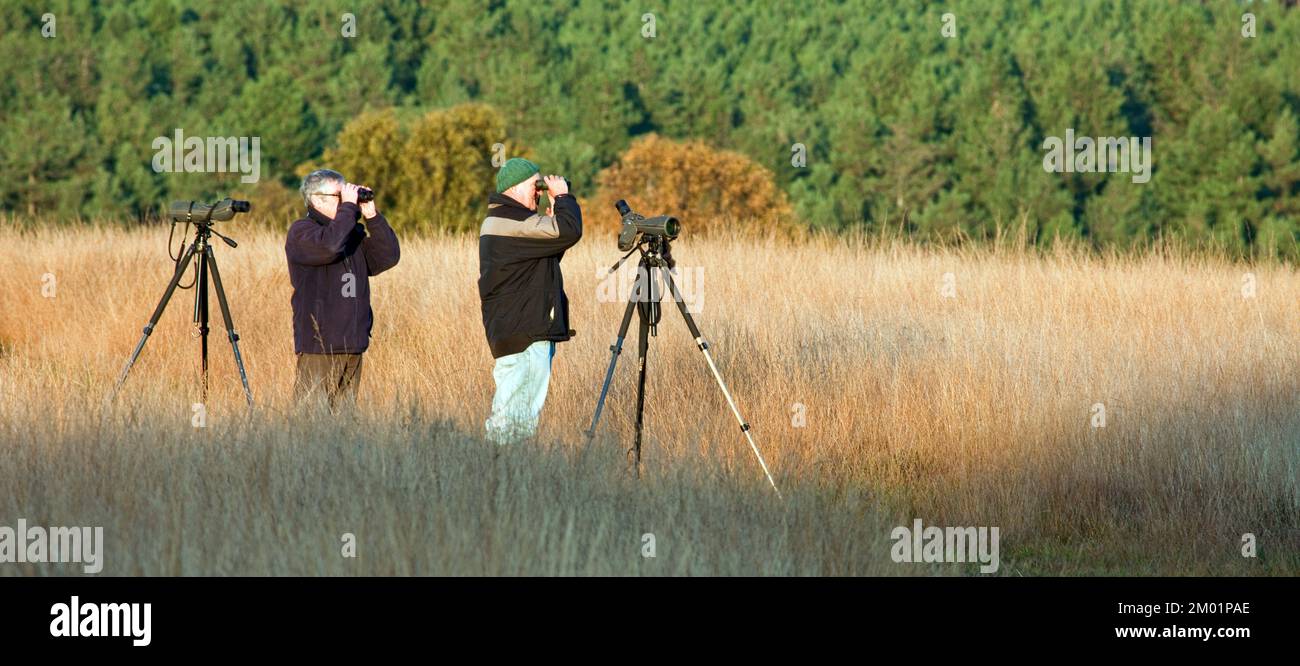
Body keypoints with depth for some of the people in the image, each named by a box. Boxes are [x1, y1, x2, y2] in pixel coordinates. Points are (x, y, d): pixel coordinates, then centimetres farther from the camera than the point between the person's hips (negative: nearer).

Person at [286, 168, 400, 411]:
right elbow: (328, 246, -24)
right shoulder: (301, 232, -4)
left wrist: (372, 216, 1)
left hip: (353, 344, 7)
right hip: (317, 346, -7)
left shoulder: (353, 233, 18)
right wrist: (349, 207, -15)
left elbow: (387, 257, 8)